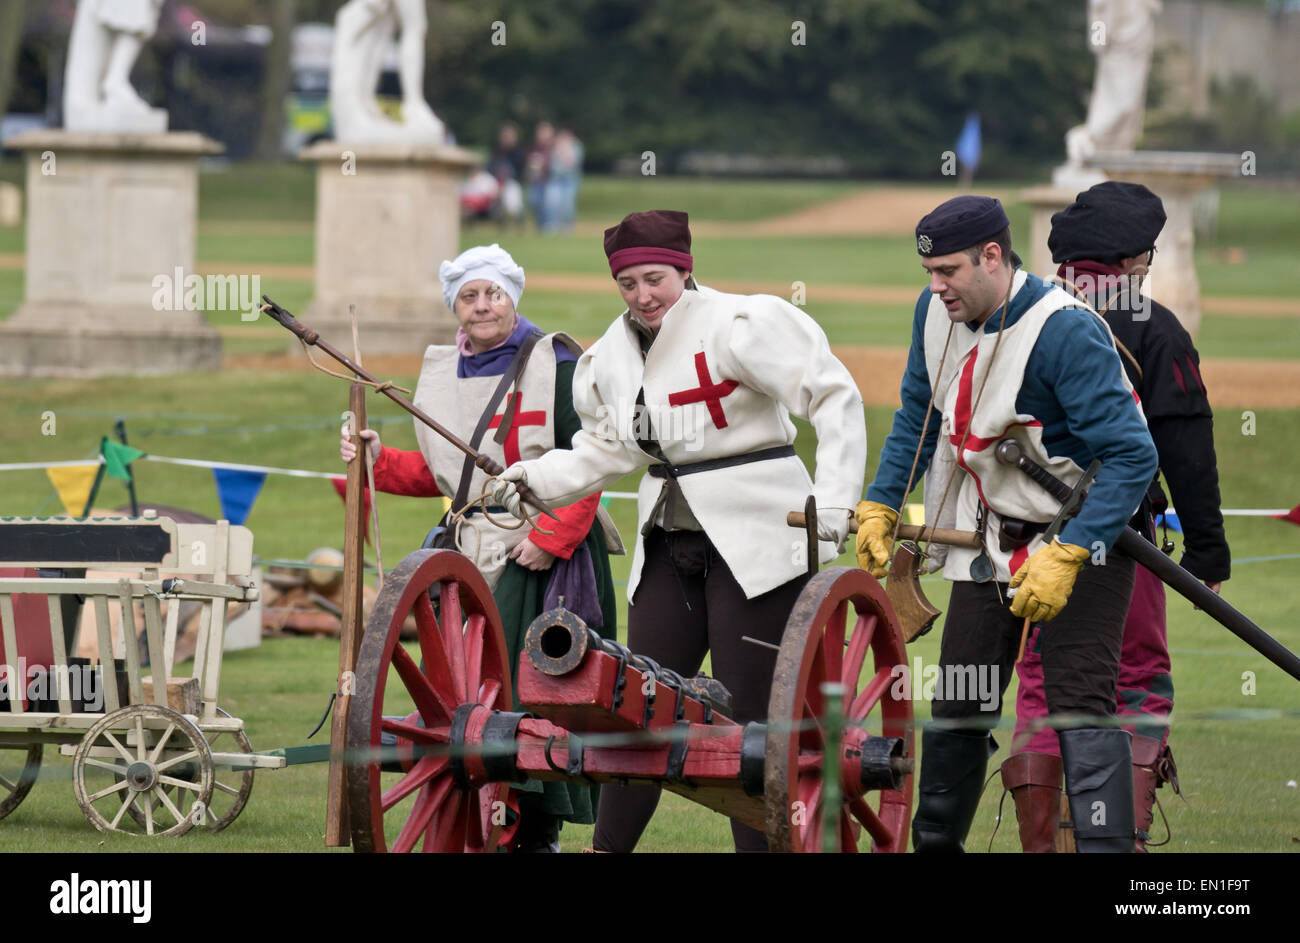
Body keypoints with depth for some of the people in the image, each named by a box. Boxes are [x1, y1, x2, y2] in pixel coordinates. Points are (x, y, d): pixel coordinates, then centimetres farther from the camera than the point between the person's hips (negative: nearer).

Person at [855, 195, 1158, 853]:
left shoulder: (1065, 331, -26)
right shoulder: (936, 313, -3)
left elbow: (1132, 456, -29)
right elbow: (916, 420, 16)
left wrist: (1066, 557, -35)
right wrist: (880, 505, 6)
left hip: (1084, 529, -6)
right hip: (991, 539, 6)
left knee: (1078, 700, -18)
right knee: (958, 703, 8)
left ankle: (1106, 846, -20)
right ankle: (933, 844, 22)